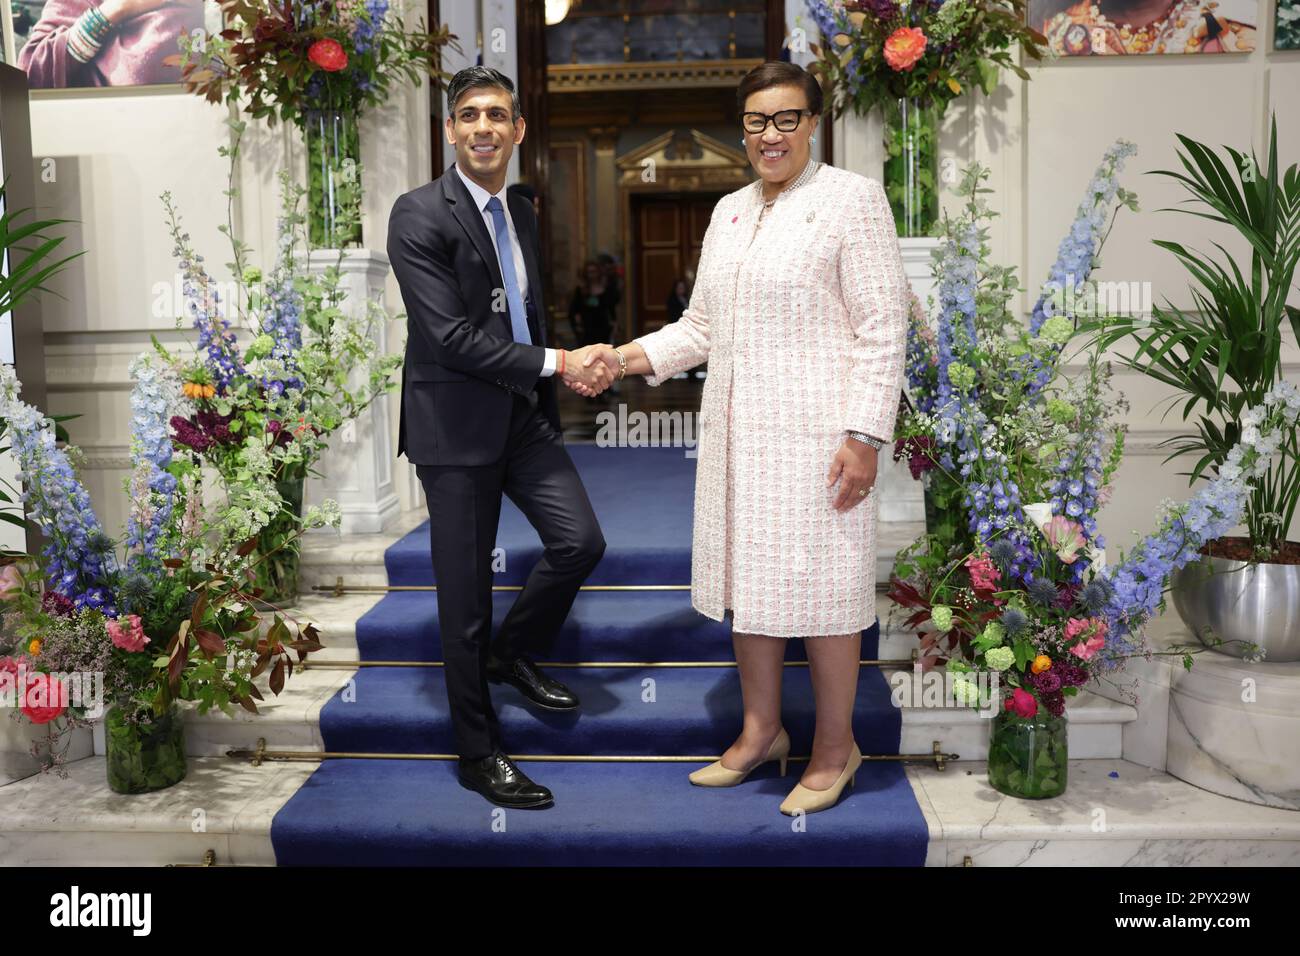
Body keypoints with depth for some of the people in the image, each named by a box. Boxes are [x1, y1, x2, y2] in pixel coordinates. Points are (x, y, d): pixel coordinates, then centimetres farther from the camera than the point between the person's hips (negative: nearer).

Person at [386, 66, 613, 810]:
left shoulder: (522, 214, 12)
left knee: (581, 541, -2)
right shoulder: (419, 215, -12)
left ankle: (512, 652, 28)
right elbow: (450, 335, -20)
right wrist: (557, 364, -17)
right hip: (456, 422, -6)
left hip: (525, 415, 7)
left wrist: (568, 372, 6)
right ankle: (479, 754, 20)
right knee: (466, 594, 3)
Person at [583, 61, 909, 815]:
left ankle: (836, 746, 19)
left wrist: (865, 435, -16)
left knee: (818, 584, 1)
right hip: (738, 431, 7)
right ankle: (763, 730, 30)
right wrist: (627, 358, 4)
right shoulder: (730, 211, 16)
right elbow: (703, 325, 18)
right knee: (748, 580, 13)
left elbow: (883, 329, -9)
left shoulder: (853, 198, -4)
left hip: (814, 434, -7)